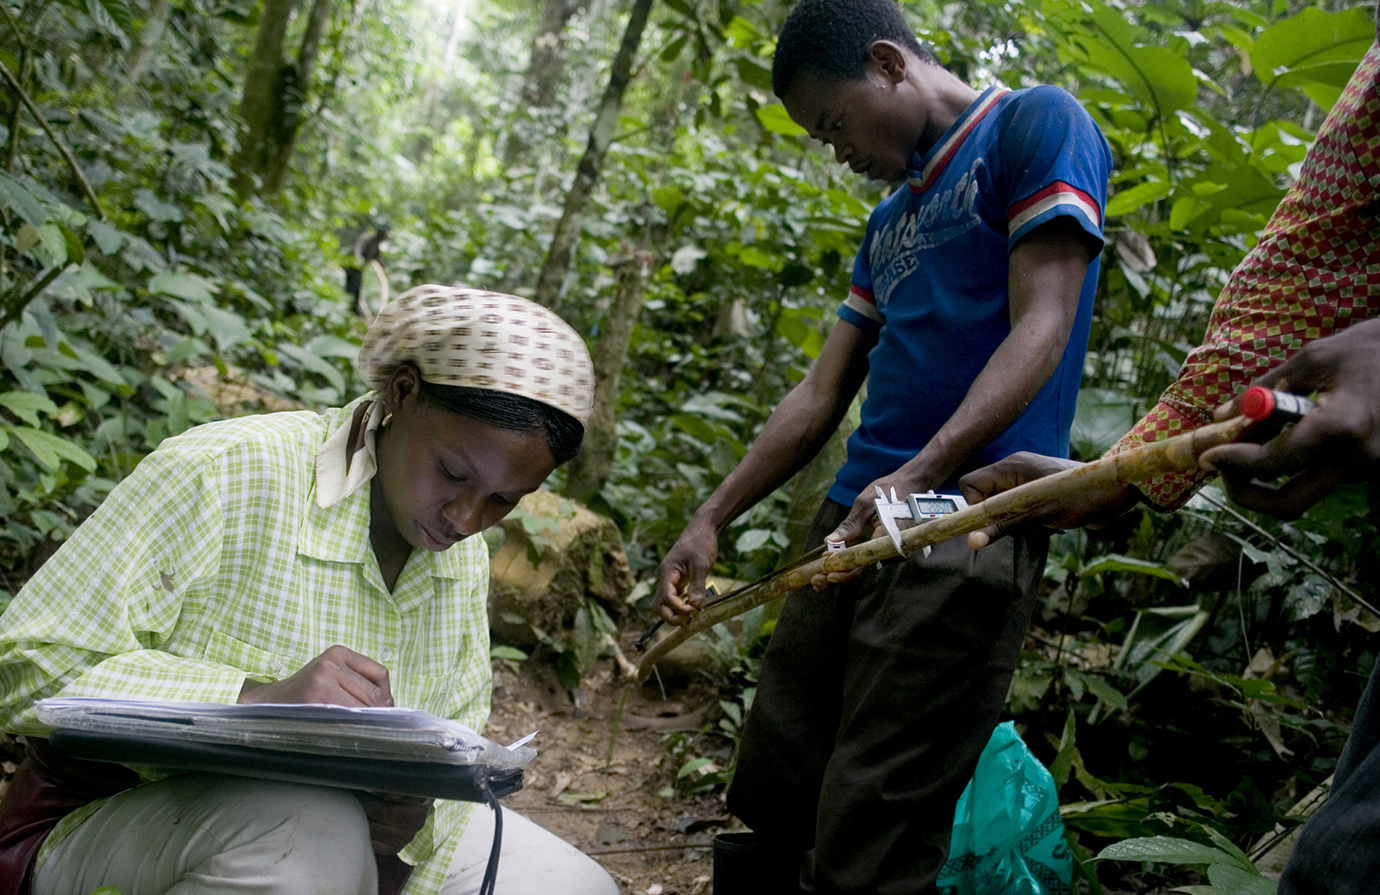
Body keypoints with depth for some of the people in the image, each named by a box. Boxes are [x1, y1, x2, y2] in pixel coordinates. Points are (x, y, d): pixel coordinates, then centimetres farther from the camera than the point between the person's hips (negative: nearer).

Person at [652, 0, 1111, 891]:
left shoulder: (1036, 125, 1)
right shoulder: (890, 223, 24)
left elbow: (1042, 329, -11)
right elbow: (820, 398, 23)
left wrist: (921, 475, -23)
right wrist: (711, 522, 15)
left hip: (967, 536, -8)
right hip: (852, 521, 8)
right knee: (766, 804, 8)